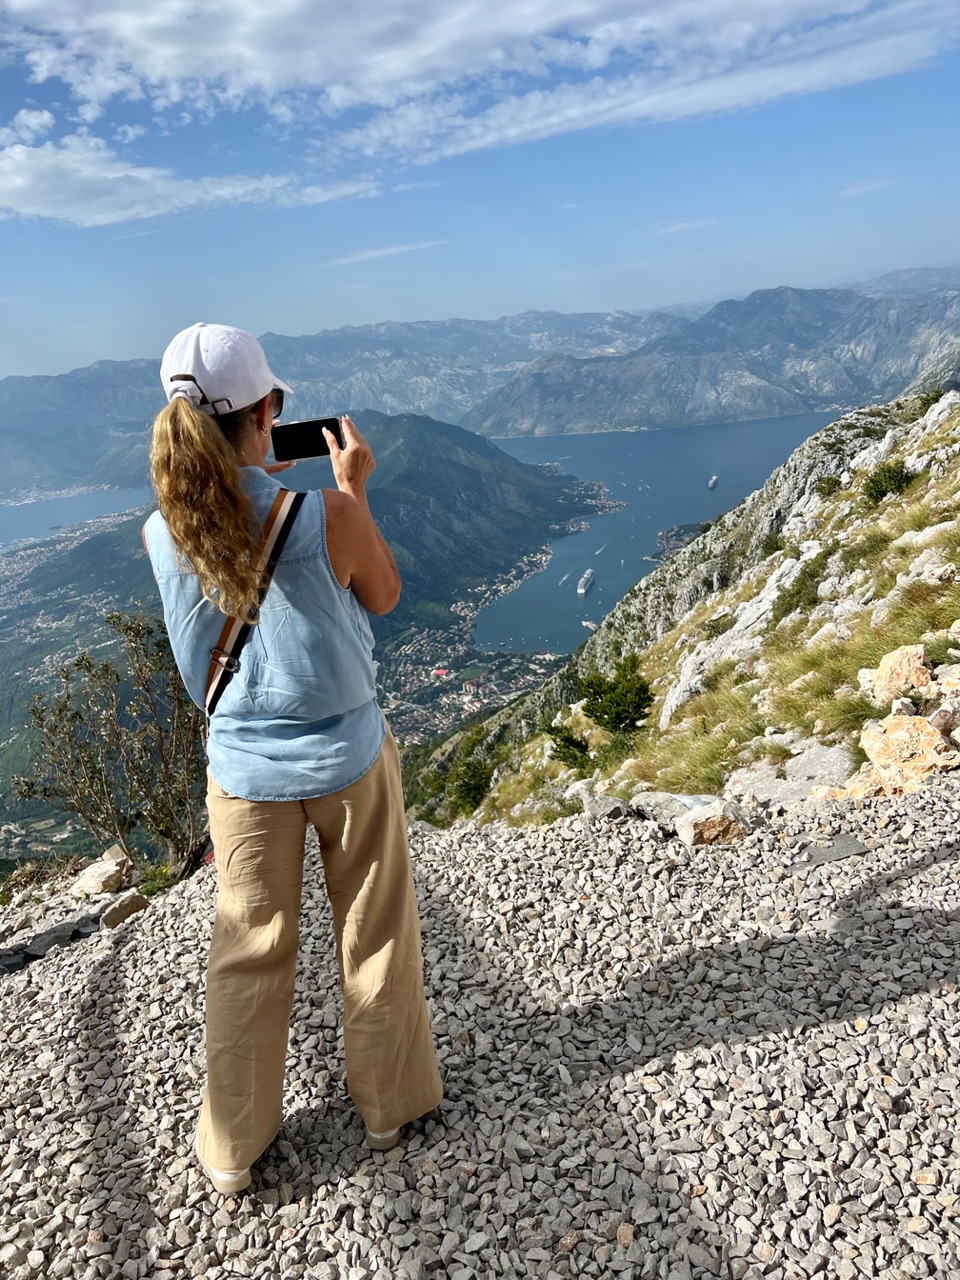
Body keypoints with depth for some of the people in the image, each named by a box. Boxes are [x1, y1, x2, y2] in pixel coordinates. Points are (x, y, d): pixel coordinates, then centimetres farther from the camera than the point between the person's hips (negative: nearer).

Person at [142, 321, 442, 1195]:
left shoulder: (163, 534, -12)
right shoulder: (326, 518, -22)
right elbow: (384, 597, -2)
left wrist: (257, 481, 11)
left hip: (244, 770, 3)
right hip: (348, 759, -2)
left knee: (250, 954, 19)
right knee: (375, 938, 19)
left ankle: (234, 1147, 34)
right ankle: (388, 1103, 39)